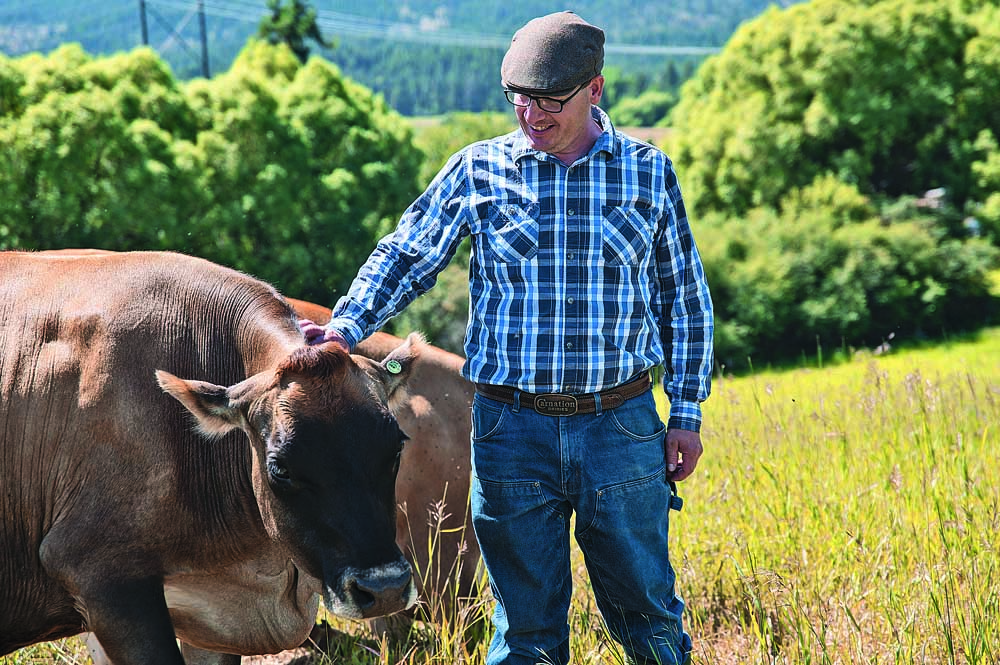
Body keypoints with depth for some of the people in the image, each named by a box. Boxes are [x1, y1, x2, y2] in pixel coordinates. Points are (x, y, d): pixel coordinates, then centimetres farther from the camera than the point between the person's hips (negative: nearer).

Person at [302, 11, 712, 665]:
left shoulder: (649, 173, 4)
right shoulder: (478, 170, 2)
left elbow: (685, 299, 10)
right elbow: (406, 257, 5)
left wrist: (686, 414, 7)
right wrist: (347, 326, -13)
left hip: (622, 424, 0)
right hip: (511, 430, 0)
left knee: (647, 610, 6)